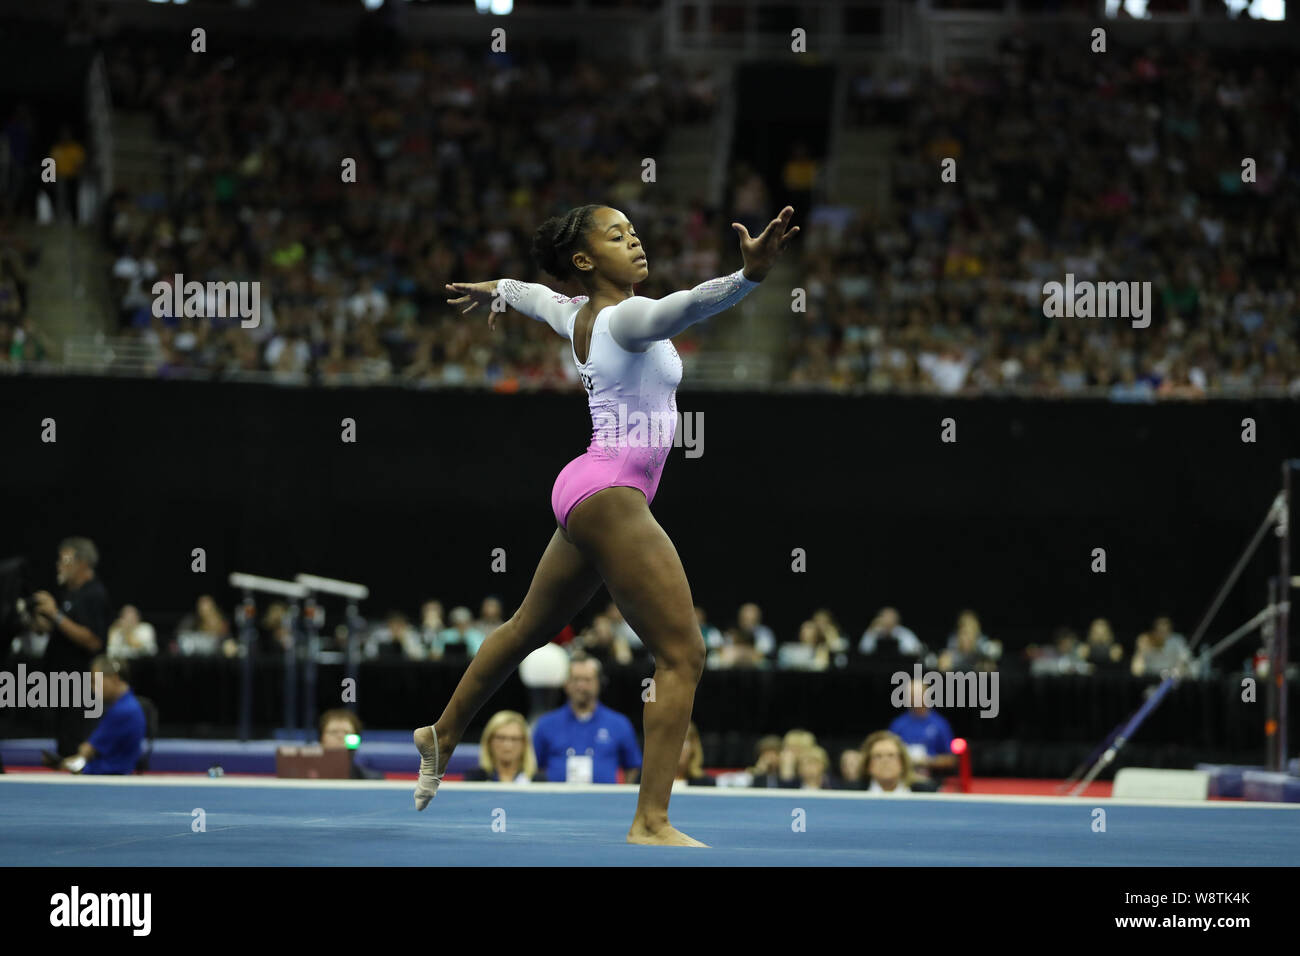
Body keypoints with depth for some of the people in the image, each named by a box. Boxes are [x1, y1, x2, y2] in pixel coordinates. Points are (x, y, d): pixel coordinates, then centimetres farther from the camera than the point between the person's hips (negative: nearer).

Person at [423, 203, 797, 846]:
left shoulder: (576, 316, 12)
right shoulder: (625, 317, -15)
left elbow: (533, 295, 35)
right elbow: (686, 308, -37)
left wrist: (495, 289, 58)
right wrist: (751, 275, -53)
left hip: (585, 493, 10)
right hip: (610, 492, -10)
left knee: (529, 627, 29)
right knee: (682, 654, -14)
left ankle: (443, 735, 48)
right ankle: (651, 822, -19)